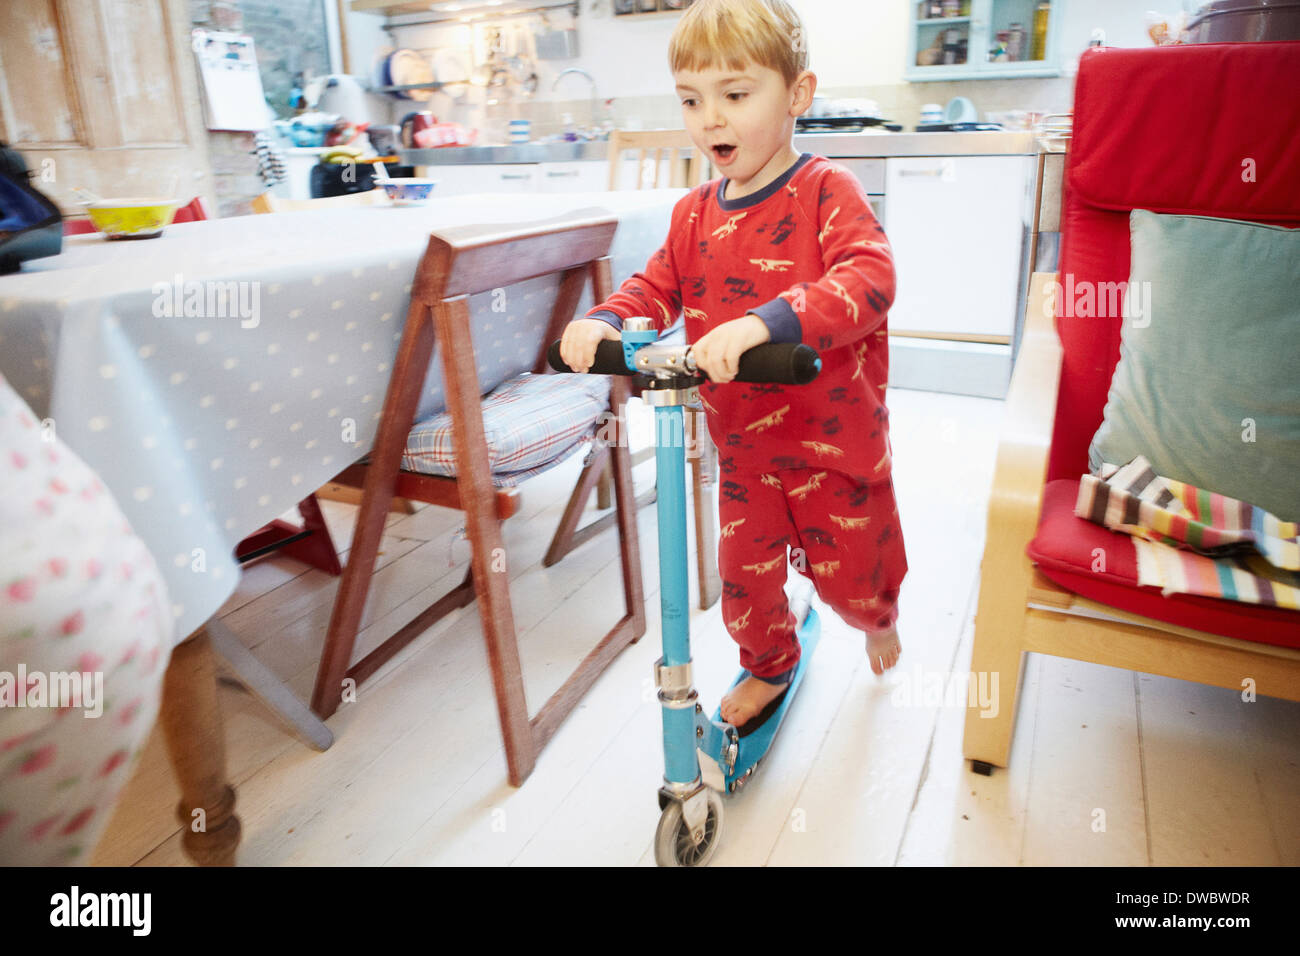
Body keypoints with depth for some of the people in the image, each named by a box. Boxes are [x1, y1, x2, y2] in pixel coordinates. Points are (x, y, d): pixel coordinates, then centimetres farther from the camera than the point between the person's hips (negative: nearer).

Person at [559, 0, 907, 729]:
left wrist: (761, 322, -45)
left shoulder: (828, 191, -14)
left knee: (850, 574, 12)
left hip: (834, 434, -4)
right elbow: (658, 288, 8)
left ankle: (880, 618, 51)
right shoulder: (695, 213, 3)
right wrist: (603, 323, -15)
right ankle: (769, 664, 44)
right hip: (744, 441, 5)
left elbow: (869, 278, -29)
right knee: (744, 569, 13)